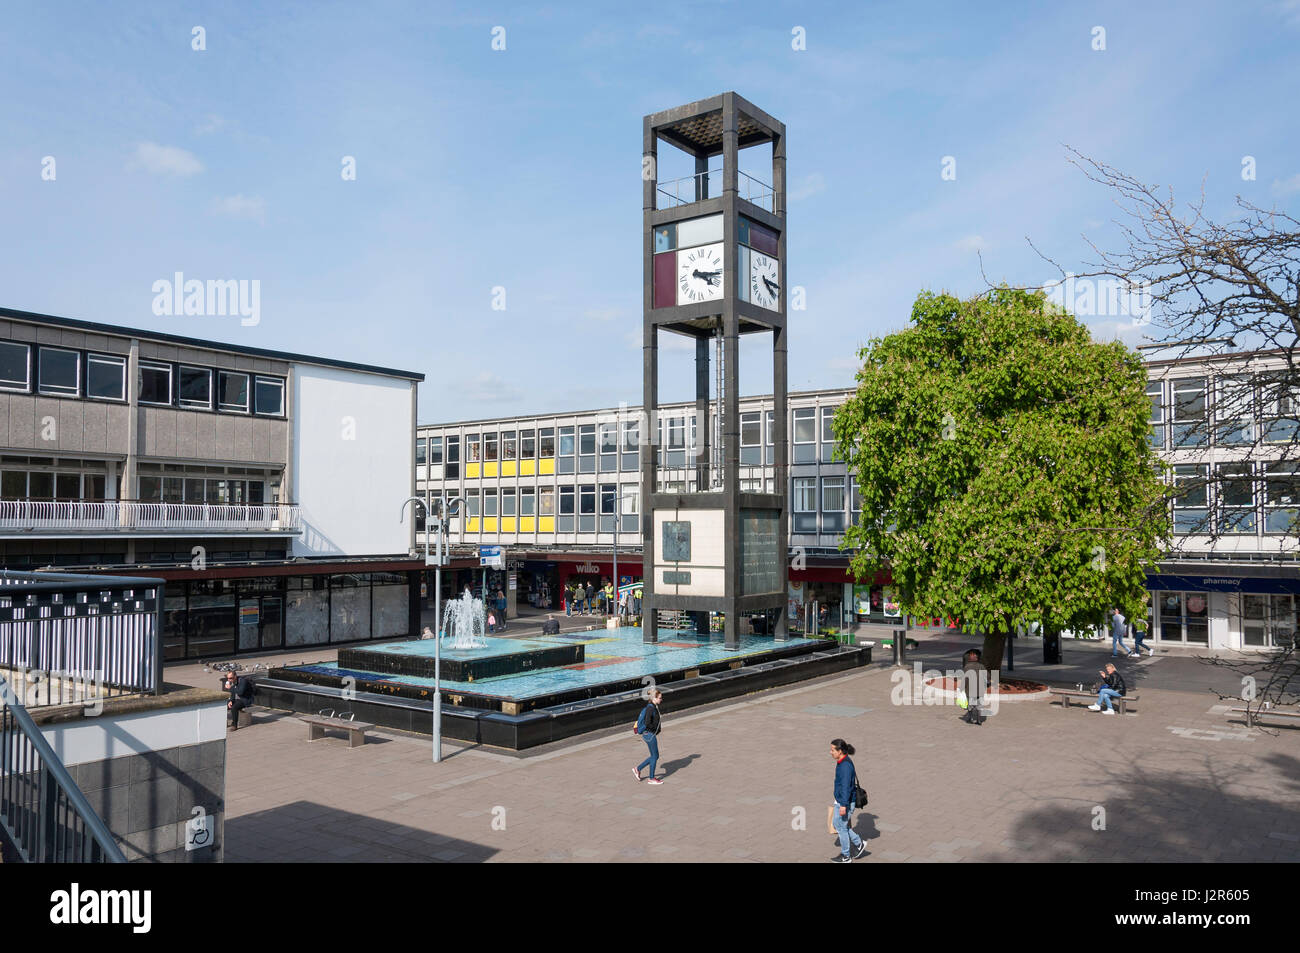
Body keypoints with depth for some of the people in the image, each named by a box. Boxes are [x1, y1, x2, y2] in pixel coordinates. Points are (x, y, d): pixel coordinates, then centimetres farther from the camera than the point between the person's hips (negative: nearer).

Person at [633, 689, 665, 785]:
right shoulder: (650, 708, -22)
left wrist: (659, 722, 6)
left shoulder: (653, 707, 8)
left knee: (654, 756, 16)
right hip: (650, 735, -10)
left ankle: (638, 769, 24)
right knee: (655, 756, 3)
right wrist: (658, 728, -15)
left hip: (648, 734, 10)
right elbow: (647, 724, -25)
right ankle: (651, 779, 15)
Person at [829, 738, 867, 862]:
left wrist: (843, 805, -30)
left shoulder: (846, 765, -24)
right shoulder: (842, 762, 6)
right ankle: (859, 844, 27)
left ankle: (846, 857, 20)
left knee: (841, 827, 5)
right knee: (836, 823, 19)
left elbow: (846, 786, -28)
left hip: (845, 802, -9)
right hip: (840, 800, 10)